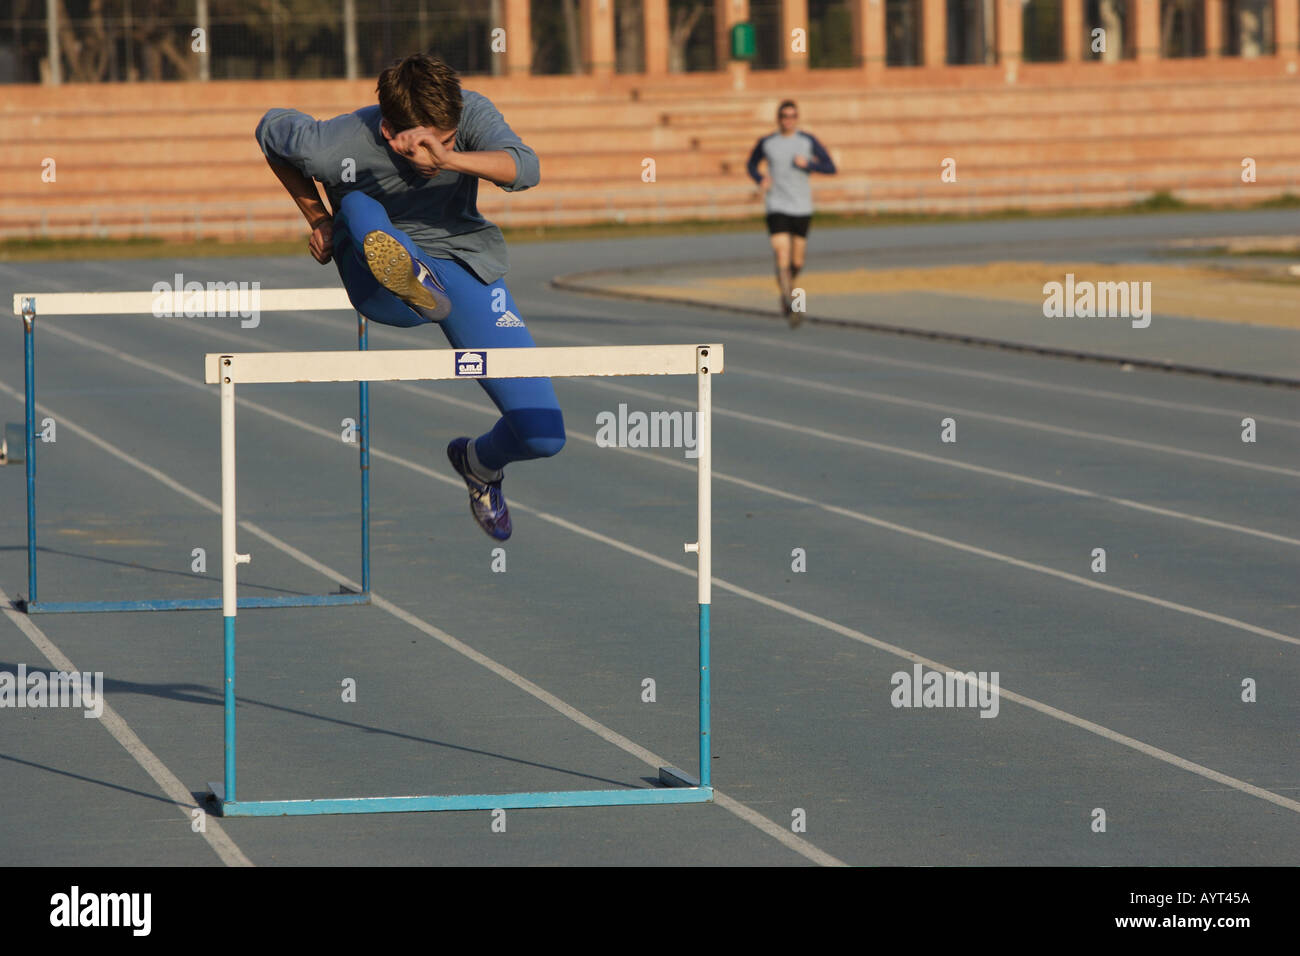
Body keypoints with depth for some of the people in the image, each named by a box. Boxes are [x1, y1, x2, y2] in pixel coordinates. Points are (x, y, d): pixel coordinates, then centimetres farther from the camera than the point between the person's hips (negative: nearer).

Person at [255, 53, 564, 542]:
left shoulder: (470, 112, -19)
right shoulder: (334, 146, -22)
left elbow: (526, 169, -36)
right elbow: (270, 127, -1)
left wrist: (449, 158, -51)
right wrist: (317, 218, 1)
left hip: (466, 264, 2)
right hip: (378, 281, -2)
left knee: (543, 436, -8)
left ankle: (481, 461, 27)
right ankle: (413, 279, -63)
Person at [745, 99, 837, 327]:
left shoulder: (808, 141, 1)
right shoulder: (766, 143, 1)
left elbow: (830, 168, 1)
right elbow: (751, 165, 18)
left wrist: (808, 164, -17)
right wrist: (760, 180, -3)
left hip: (802, 208, 2)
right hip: (777, 208, -2)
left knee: (797, 263, 10)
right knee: (782, 259, -17)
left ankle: (786, 292, 41)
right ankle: (791, 308, -17)